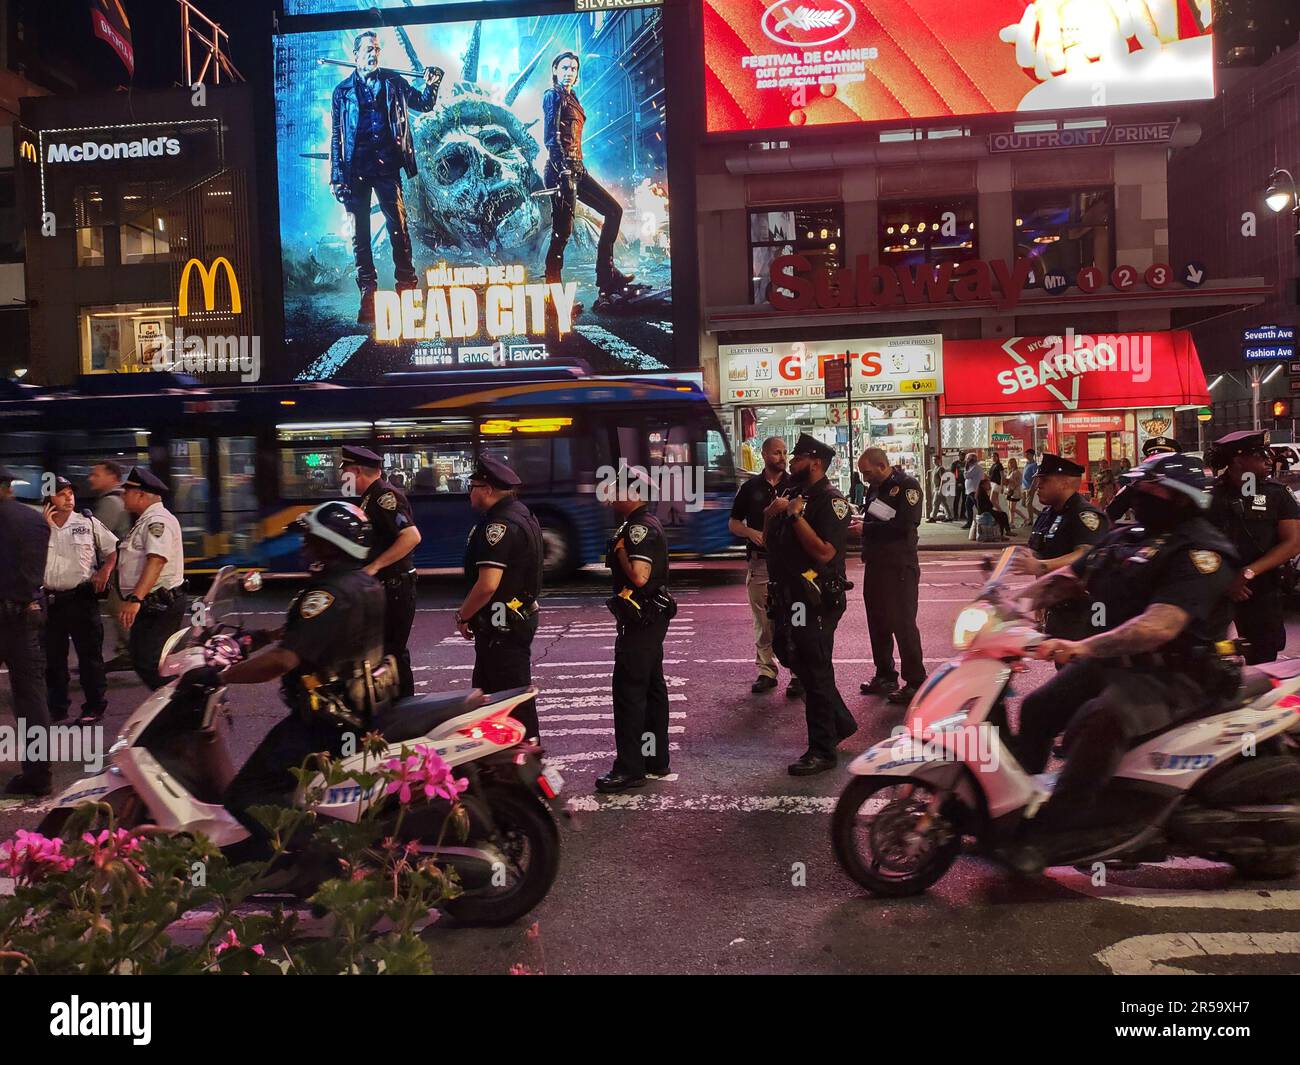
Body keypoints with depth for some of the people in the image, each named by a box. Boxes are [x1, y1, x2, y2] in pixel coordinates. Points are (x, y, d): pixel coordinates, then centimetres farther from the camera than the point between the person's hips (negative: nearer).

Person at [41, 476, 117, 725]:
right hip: (50, 600, 2)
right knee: (53, 656, 11)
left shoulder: (88, 523, 3)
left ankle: (94, 706, 10)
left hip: (82, 598, -2)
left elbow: (113, 550, 7)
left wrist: (105, 571, -8)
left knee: (90, 654, 1)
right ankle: (56, 707, 23)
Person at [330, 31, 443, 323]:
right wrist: (336, 176, 1)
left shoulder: (393, 82, 11)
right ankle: (368, 296, 7)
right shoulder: (343, 90, 10)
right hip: (356, 171, 0)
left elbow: (424, 104, 17)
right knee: (360, 235, 2)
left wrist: (431, 85, -5)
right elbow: (336, 137, 8)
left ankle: (407, 288, 4)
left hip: (387, 168, 0)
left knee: (399, 229, -3)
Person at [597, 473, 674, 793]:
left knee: (628, 691, -6)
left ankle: (630, 769, -1)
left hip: (641, 621, -11)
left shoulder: (640, 528, -18)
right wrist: (620, 547, 10)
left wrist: (619, 548, -16)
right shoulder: (646, 523, 14)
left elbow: (639, 575, -28)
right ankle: (656, 759, 24)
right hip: (652, 618, 11)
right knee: (652, 687, 15)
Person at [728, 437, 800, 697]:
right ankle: (766, 671, 17)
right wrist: (751, 532, -6)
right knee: (763, 621, 8)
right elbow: (733, 523, 13)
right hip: (759, 562, 2)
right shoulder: (751, 487, 10)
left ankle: (799, 674, 0)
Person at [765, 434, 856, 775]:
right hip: (788, 596, 9)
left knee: (816, 672, -2)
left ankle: (822, 751, 8)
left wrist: (796, 515, -21)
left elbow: (824, 552, -24)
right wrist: (770, 514, -3)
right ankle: (841, 722, 35)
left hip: (815, 600, -9)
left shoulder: (831, 501, -13)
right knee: (797, 661, 18)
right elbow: (768, 541, 15)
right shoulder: (791, 495, 14)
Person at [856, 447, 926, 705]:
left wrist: (865, 528, -16)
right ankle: (885, 676, 25)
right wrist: (857, 522, -2)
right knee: (878, 623, 13)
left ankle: (916, 683, -1)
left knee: (903, 624, -7)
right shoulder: (875, 488, 15)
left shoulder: (907, 486, -10)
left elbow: (903, 525, -21)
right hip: (875, 565, 8)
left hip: (899, 566, -8)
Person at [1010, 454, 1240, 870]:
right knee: (1037, 710, 1)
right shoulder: (1124, 538, 11)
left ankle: (1049, 830, -25)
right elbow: (1067, 578, 15)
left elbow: (1162, 625, -31)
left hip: (1175, 675, -9)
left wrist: (1083, 648, -41)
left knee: (1098, 721, -34)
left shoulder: (1201, 550, -16)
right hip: (1118, 662, 9)